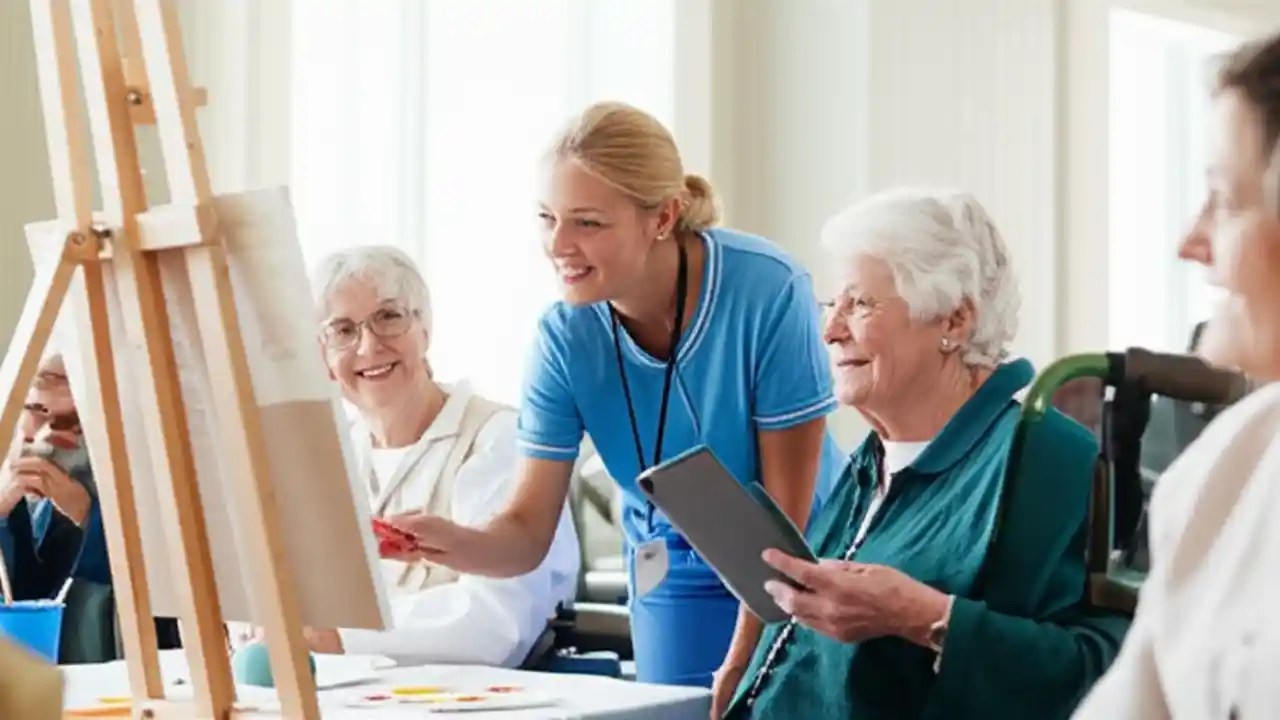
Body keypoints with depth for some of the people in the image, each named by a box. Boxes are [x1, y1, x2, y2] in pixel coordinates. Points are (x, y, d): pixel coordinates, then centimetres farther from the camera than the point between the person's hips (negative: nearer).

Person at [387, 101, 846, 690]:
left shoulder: (768, 292, -26)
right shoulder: (564, 336, -16)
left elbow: (786, 514, -18)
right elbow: (528, 532, -13)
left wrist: (738, 668, -18)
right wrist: (453, 544, -35)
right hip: (676, 577, 3)